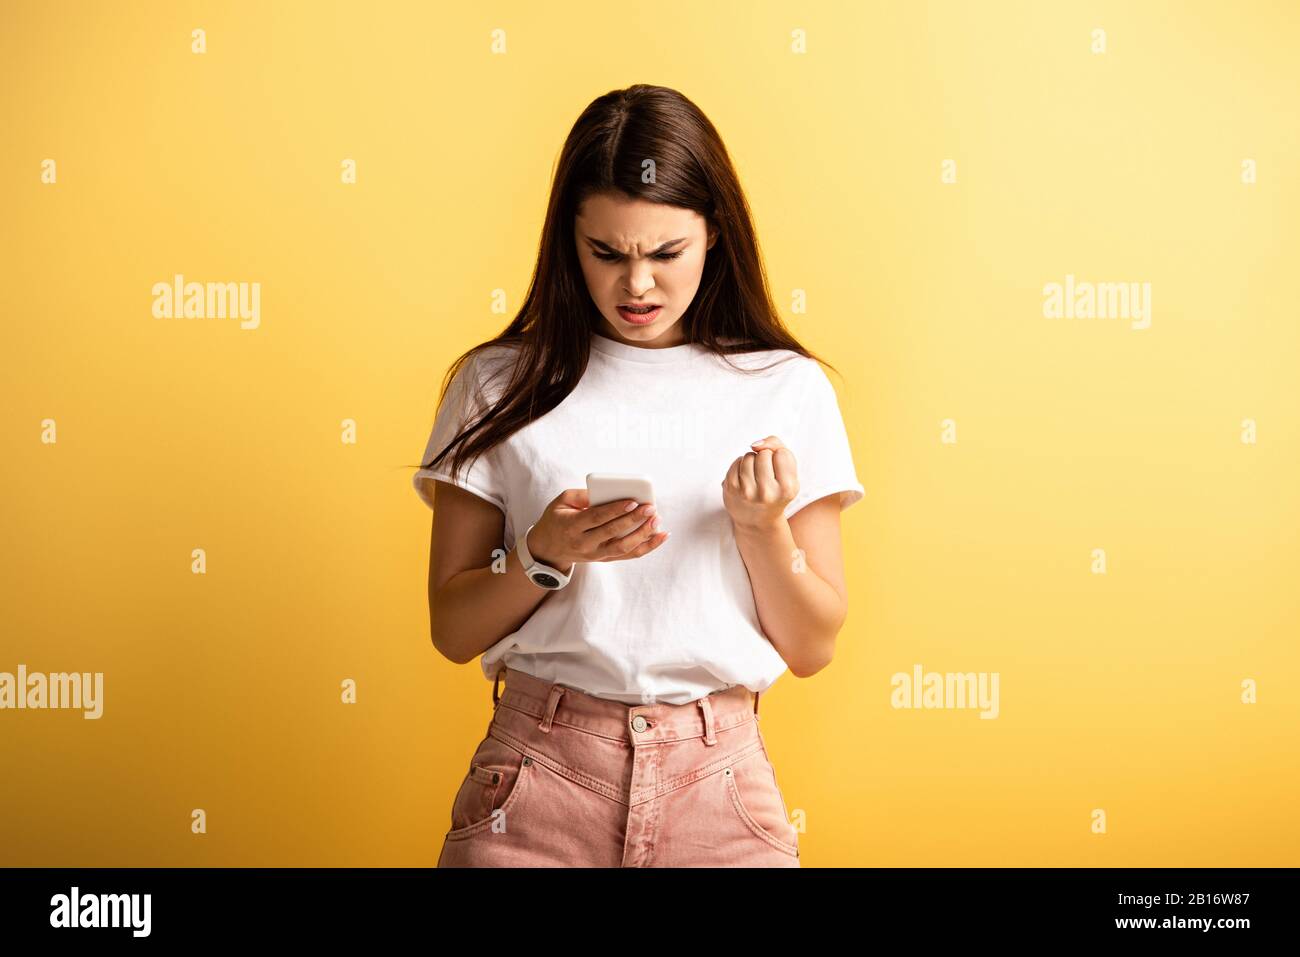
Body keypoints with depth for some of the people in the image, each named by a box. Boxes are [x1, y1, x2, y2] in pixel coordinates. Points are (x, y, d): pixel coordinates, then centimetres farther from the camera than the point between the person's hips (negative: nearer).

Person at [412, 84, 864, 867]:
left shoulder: (787, 390, 1)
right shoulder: (501, 384, 1)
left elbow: (812, 648, 3)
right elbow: (452, 630, 2)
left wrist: (765, 528, -13)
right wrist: (545, 554, -14)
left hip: (716, 782, 0)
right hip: (539, 775, 0)